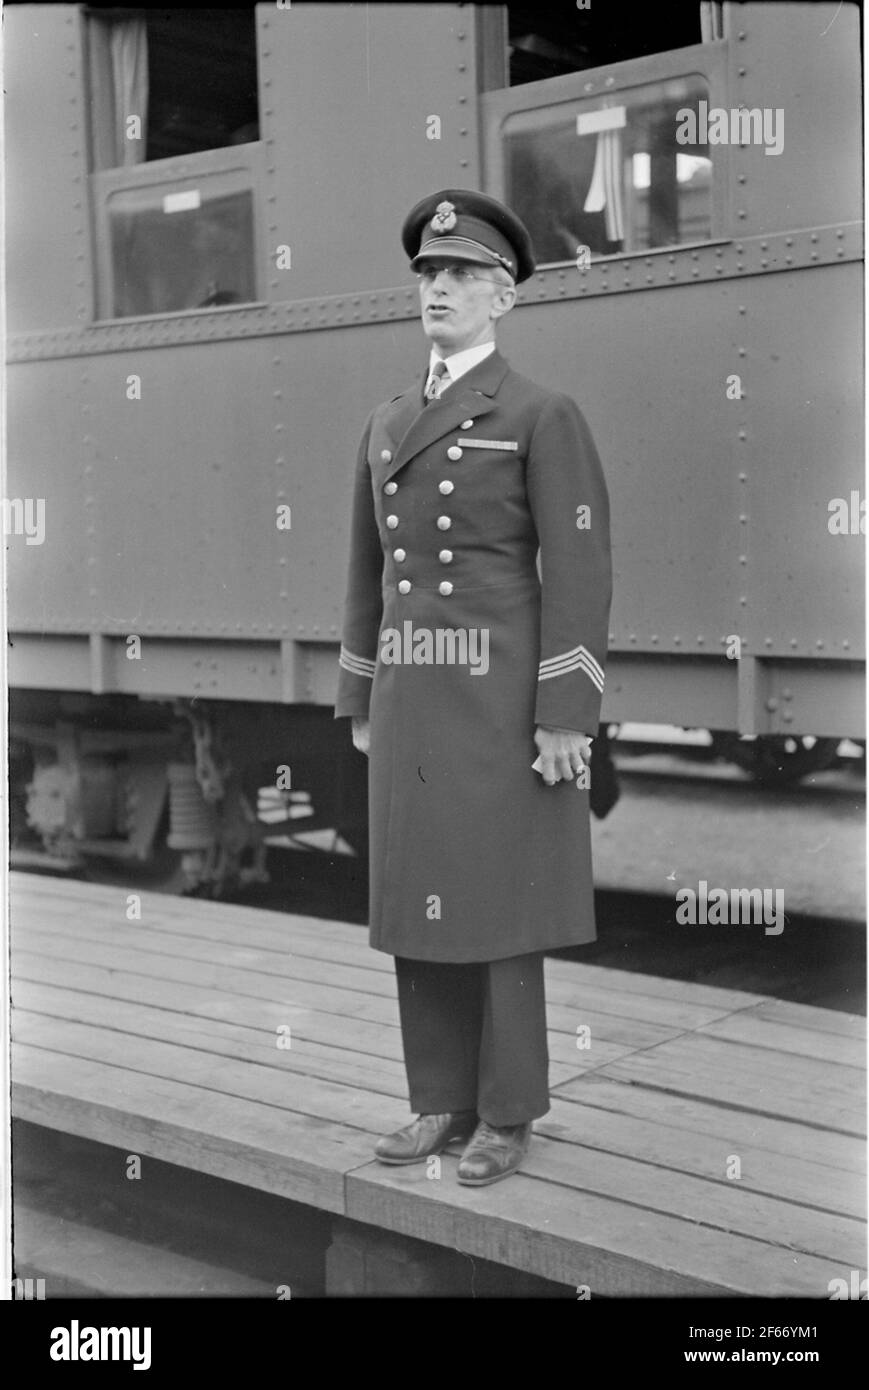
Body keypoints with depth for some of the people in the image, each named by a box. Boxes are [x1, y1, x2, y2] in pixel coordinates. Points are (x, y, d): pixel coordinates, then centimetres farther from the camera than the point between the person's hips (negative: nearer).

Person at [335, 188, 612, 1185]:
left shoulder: (545, 416, -5)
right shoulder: (387, 426, 15)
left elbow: (578, 573, -11)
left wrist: (568, 718, -17)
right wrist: (360, 707, 14)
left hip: (503, 698, -6)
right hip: (412, 701, 6)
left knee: (498, 905, -1)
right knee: (421, 901, 8)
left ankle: (507, 1115, 12)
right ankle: (444, 1102, 20)